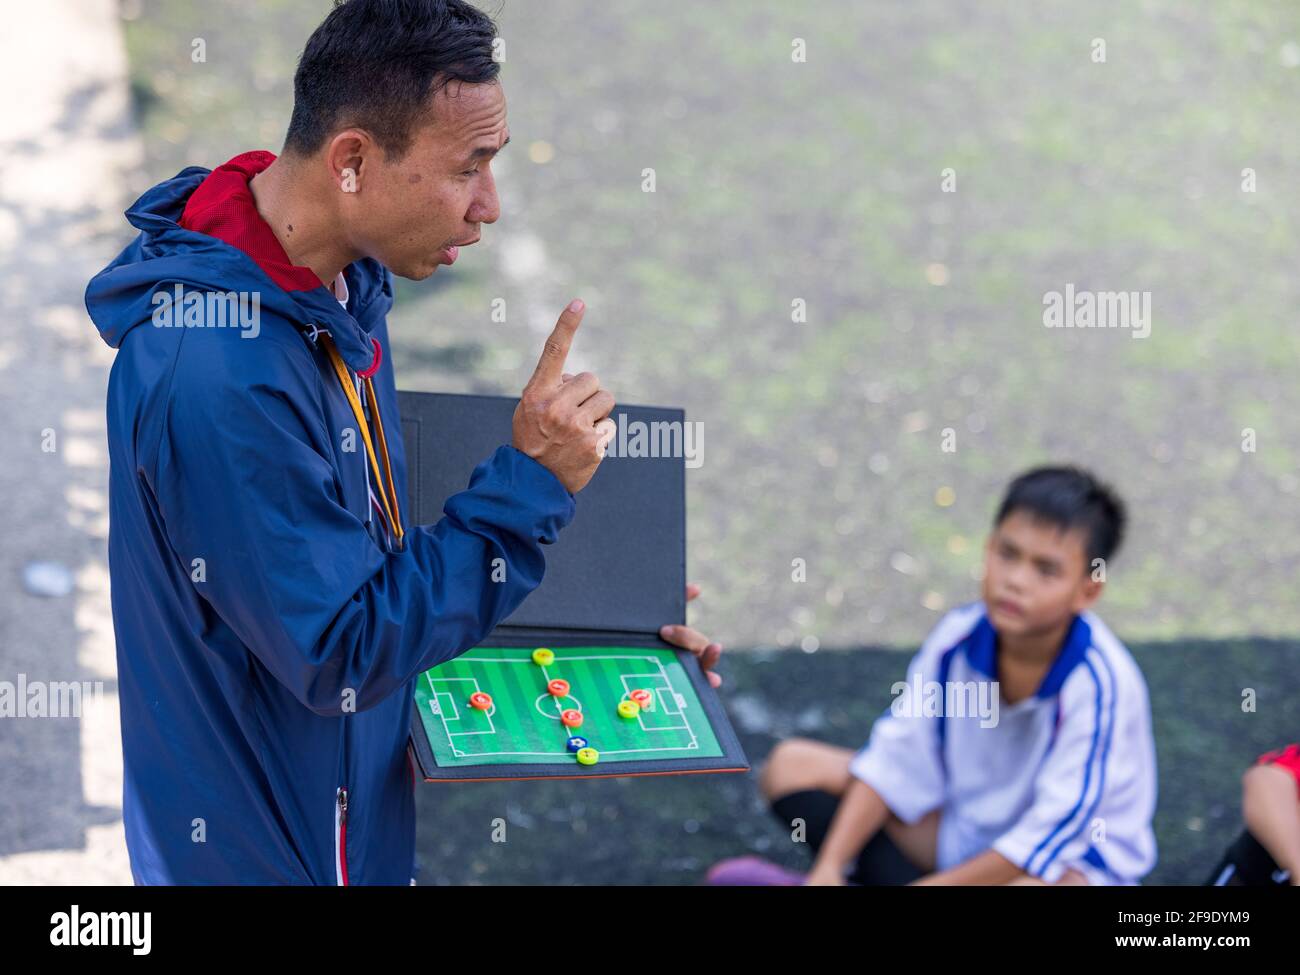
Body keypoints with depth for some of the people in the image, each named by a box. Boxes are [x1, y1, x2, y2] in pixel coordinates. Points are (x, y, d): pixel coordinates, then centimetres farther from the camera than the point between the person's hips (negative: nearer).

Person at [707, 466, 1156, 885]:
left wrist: (930, 885, -25)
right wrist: (829, 868, -17)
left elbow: (1047, 835, -25)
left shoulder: (1101, 684, -26)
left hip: (1070, 860, -6)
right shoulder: (960, 637, -10)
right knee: (793, 765, -3)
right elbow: (897, 760, -6)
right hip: (962, 829, 6)